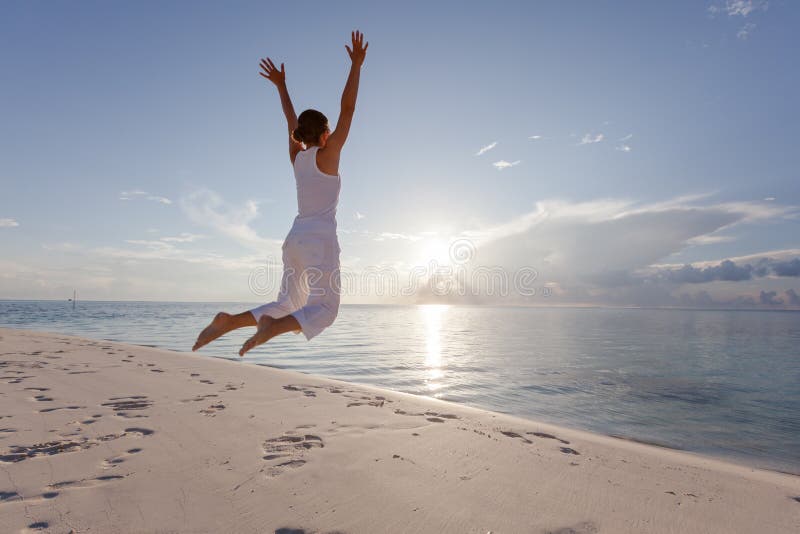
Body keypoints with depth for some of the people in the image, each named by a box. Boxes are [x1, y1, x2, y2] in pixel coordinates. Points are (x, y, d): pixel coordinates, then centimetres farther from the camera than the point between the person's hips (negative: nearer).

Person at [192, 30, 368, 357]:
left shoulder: (296, 156, 14)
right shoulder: (326, 155, -2)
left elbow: (292, 123, 30)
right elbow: (347, 110, -4)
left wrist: (280, 85, 42)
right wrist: (356, 65, -1)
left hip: (295, 240, 8)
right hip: (319, 241, -7)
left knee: (286, 308, 14)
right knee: (324, 310, -5)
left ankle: (229, 321, -1)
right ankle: (271, 327, -28)